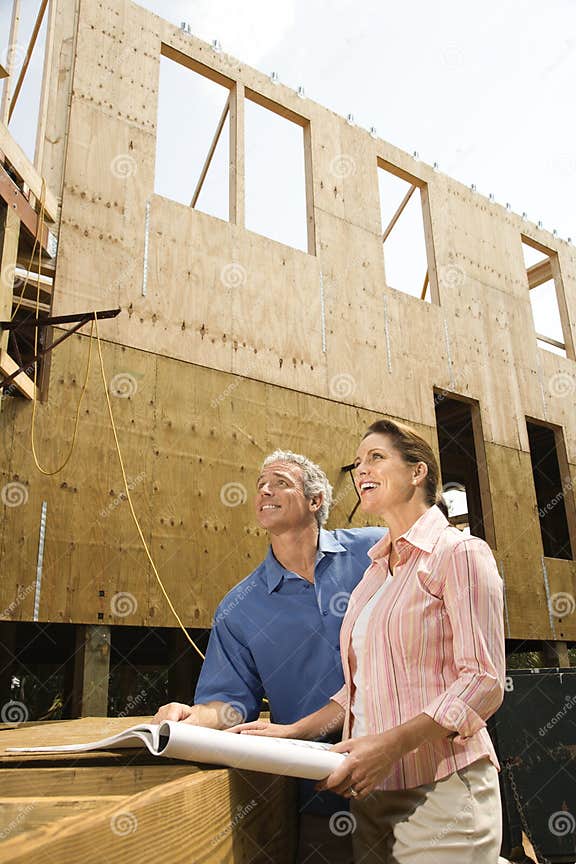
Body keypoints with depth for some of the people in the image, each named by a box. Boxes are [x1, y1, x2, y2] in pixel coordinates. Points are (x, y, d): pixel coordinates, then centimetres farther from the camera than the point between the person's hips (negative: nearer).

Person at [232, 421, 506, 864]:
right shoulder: (375, 571, 14)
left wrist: (391, 744, -24)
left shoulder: (460, 553, -8)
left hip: (439, 792, -6)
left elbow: (484, 681, -15)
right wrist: (295, 731, 5)